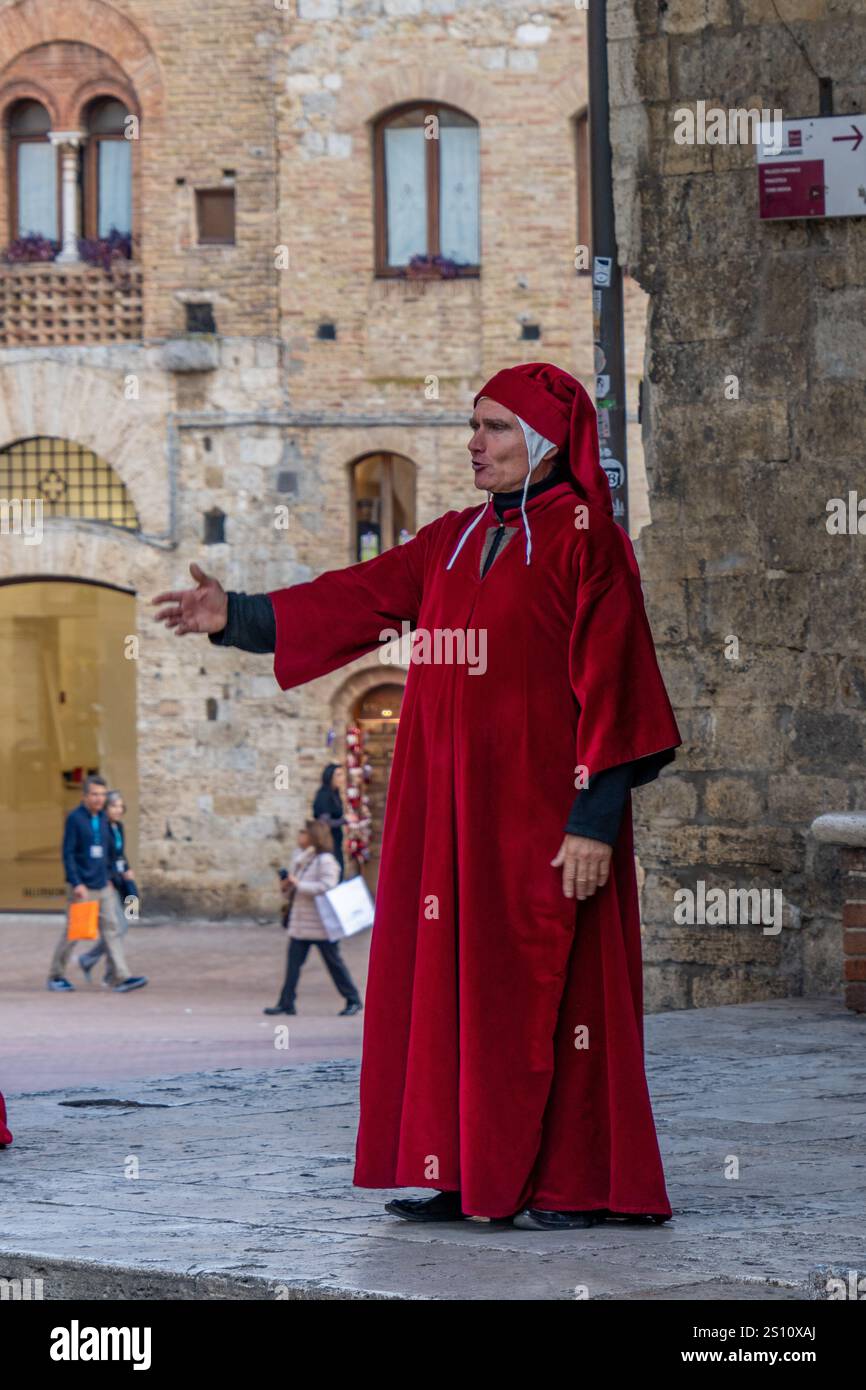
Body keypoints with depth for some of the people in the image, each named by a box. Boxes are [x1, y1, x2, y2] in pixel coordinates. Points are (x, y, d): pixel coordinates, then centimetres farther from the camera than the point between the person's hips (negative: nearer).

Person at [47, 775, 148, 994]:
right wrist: (77, 884, -18)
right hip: (82, 888, -6)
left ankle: (120, 978, -8)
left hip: (103, 886, 6)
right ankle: (56, 976, 17)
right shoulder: (74, 818, -9)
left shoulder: (102, 818, 11)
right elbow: (68, 853, -12)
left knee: (111, 929, -3)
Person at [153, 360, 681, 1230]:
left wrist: (594, 821, -17)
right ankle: (470, 1178, 11)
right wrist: (237, 617, 1)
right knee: (451, 984, 6)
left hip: (540, 810, -7)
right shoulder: (456, 540, 15)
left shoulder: (585, 540, -7)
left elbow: (609, 685, -12)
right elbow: (356, 599, 12)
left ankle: (571, 1184, 1)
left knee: (548, 989, -4)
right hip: (452, 811, 7)